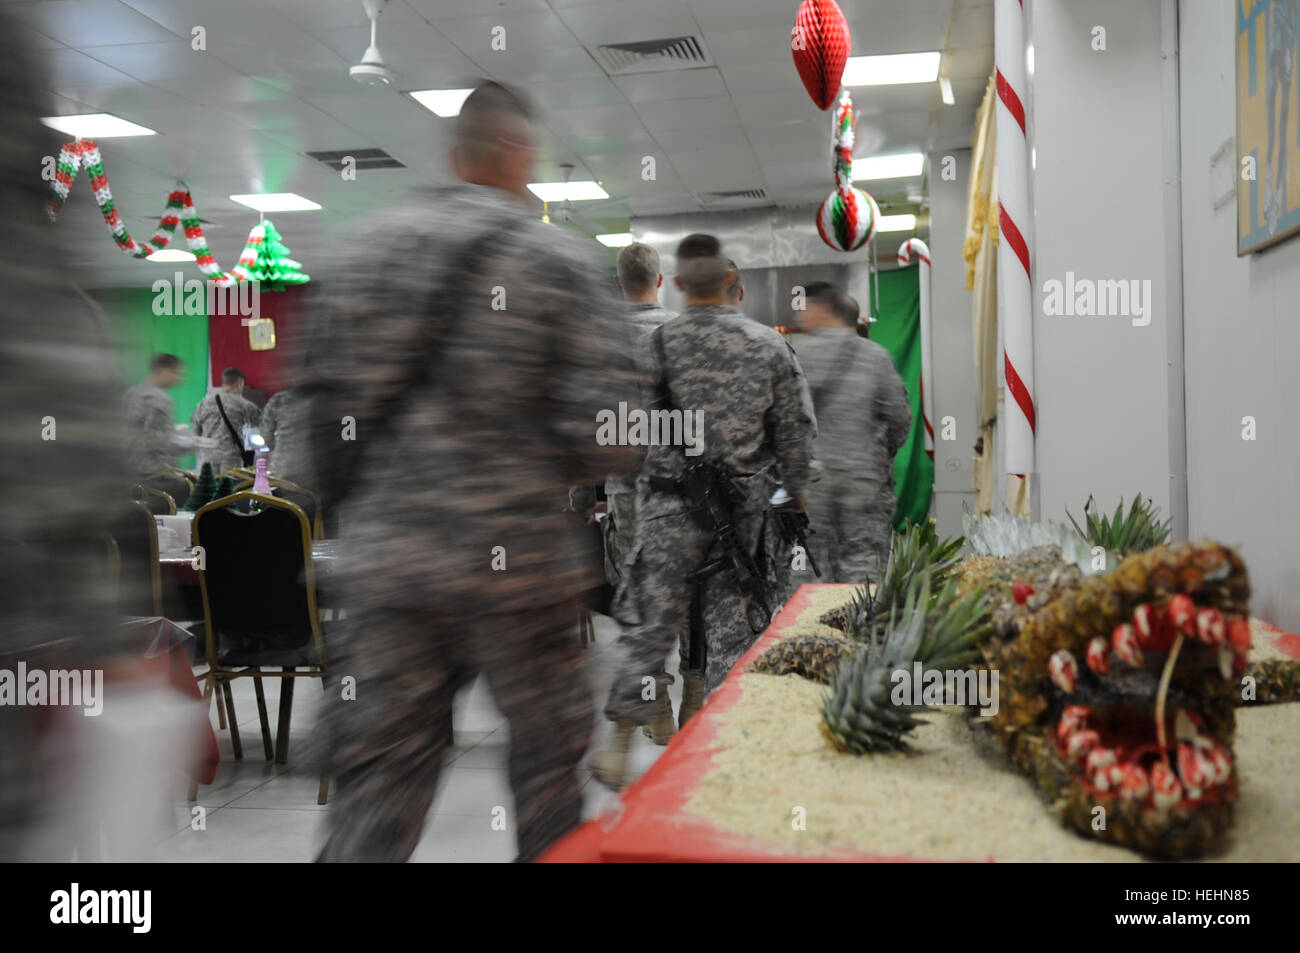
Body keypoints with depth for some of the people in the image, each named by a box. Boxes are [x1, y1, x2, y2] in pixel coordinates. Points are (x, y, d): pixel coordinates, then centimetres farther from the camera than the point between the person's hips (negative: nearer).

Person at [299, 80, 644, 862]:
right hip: (518, 556, -3)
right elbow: (607, 426, -12)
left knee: (379, 776, 9)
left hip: (389, 555, 3)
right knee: (547, 754, 15)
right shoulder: (562, 260, -4)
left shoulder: (379, 249, 6)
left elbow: (329, 395, 5)